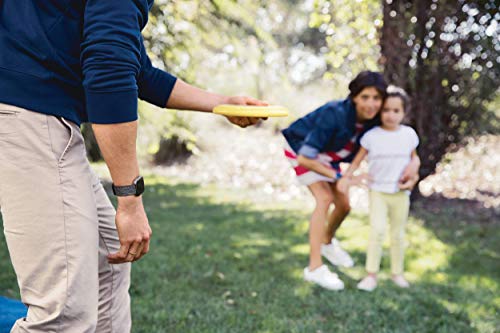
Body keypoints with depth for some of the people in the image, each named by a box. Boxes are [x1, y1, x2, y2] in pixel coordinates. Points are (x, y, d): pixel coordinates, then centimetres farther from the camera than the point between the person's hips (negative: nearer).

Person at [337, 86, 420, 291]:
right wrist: (346, 178, -12)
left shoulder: (409, 134, -1)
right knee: (377, 230, -15)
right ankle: (371, 275, -8)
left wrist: (413, 180, -5)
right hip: (378, 191, -2)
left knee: (398, 234, 11)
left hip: (401, 193, 2)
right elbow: (358, 159, 0)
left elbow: (414, 160, 10)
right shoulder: (371, 136, -7)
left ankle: (397, 272, 26)